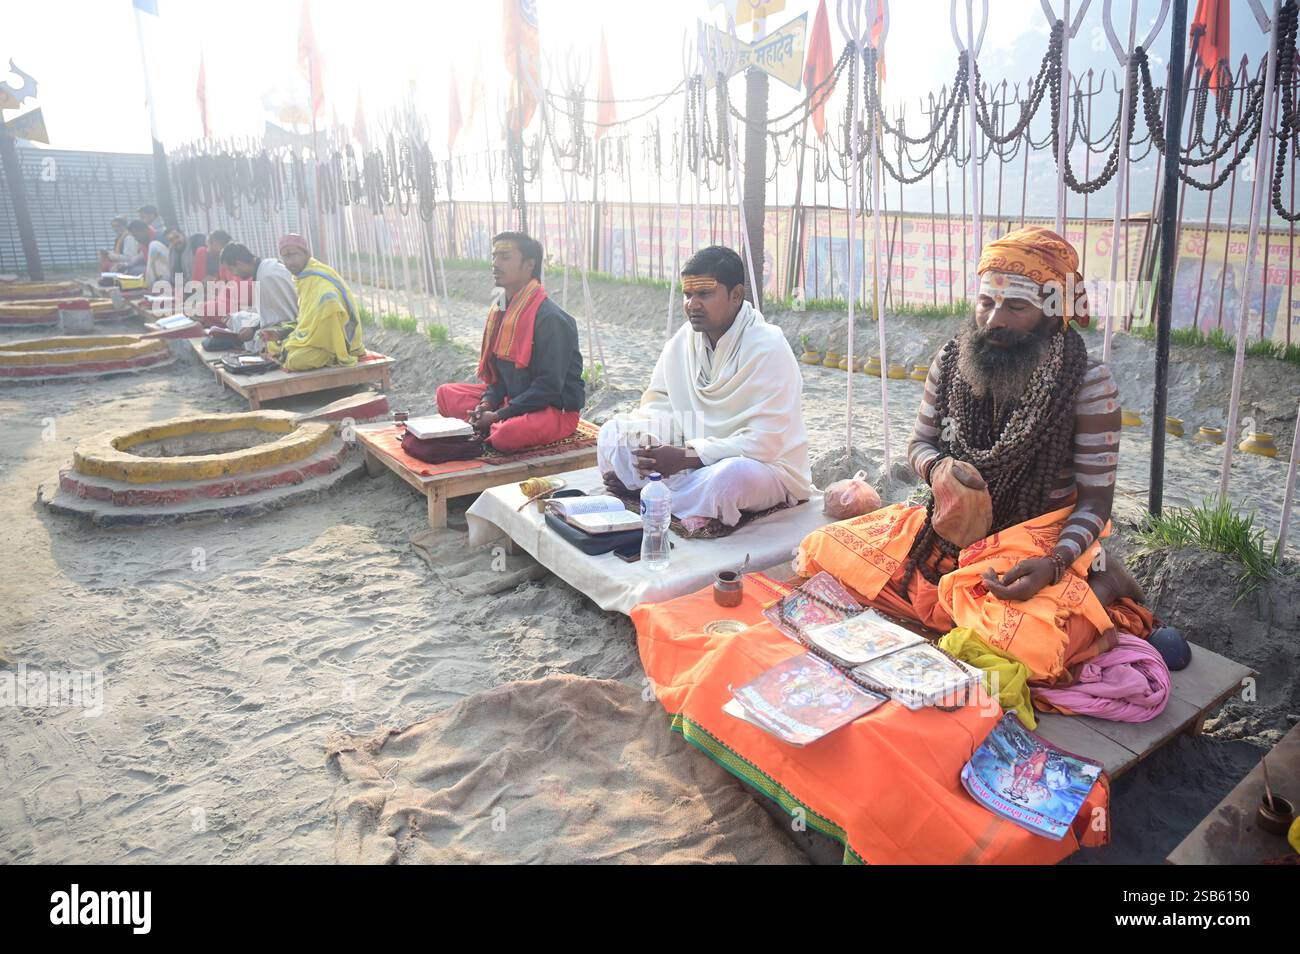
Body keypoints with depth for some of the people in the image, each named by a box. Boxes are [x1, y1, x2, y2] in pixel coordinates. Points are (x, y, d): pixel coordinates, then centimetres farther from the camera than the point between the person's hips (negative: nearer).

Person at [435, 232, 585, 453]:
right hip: (512, 398, 8)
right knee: (445, 395, 4)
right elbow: (498, 370, 14)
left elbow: (549, 386, -23)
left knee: (506, 435, -36)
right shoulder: (500, 310, 7)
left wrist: (499, 416, -21)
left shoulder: (550, 318, -20)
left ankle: (488, 433, -3)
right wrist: (487, 403, -7)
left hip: (557, 409, -8)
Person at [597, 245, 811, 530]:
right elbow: (657, 405, 6)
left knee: (734, 474, -41)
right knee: (613, 431, -8)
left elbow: (765, 442, -24)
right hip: (691, 457, 6)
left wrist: (686, 457, -26)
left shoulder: (767, 348, -19)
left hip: (768, 467, -5)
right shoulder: (682, 341, 2)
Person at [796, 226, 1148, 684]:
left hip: (1039, 543, -5)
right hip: (951, 529, 5)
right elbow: (920, 444, 7)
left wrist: (1053, 564, -29)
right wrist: (937, 468, -19)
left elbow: (1095, 501, -11)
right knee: (817, 550, -7)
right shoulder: (952, 361, -3)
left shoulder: (1089, 385, -14)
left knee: (1034, 644, -37)